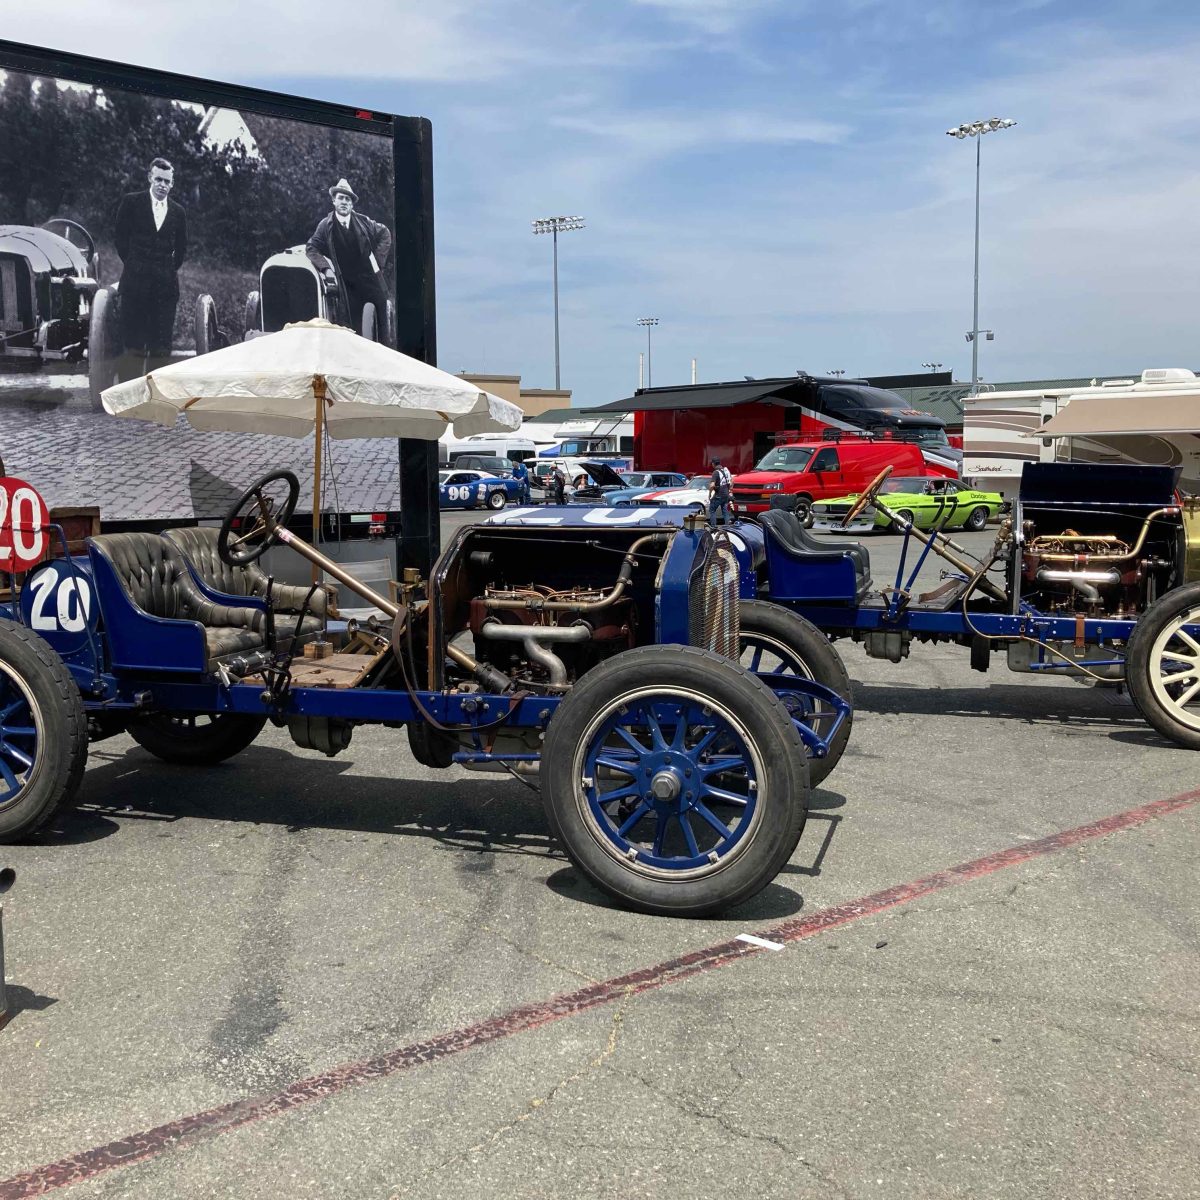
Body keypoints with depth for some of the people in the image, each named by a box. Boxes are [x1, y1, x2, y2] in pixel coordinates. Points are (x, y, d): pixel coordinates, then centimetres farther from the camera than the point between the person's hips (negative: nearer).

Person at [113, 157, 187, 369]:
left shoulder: (178, 212, 13)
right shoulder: (131, 202, 5)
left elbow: (181, 248, 20)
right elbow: (120, 238, 7)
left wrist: (170, 270, 11)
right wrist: (133, 265, 4)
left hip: (166, 283, 2)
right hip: (136, 281, -2)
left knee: (162, 346, -1)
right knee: (134, 343, -4)